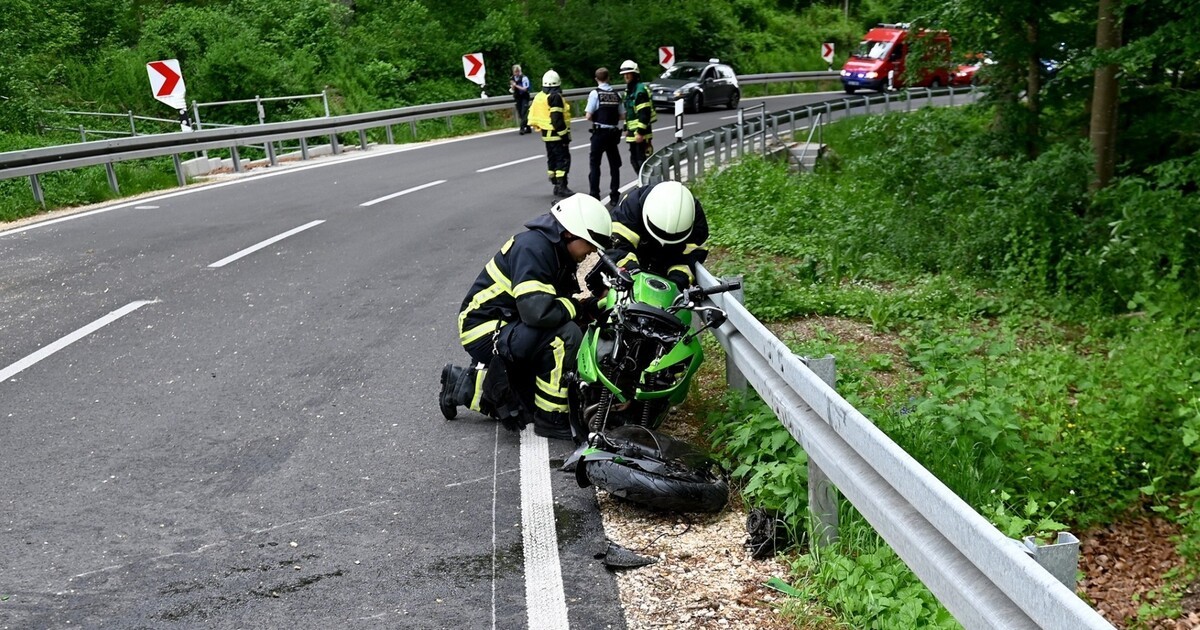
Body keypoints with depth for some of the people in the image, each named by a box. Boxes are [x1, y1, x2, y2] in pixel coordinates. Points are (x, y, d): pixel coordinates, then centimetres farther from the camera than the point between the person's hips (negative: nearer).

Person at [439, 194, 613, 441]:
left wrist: (599, 302, -8)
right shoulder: (533, 247, -22)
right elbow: (537, 311, -34)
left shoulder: (560, 254, 8)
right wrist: (581, 308, -20)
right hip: (486, 330, -10)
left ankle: (464, 385, 24)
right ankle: (552, 418, -16)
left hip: (509, 328, 10)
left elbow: (566, 300, 10)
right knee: (566, 334, -28)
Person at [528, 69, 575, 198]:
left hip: (546, 134, 9)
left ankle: (556, 186, 22)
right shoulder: (555, 97, -17)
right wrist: (565, 135, -18)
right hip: (557, 134, -9)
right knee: (563, 159, -6)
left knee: (552, 159, 16)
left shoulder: (539, 97, 11)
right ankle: (561, 187, -11)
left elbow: (533, 117, 13)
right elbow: (557, 119, -22)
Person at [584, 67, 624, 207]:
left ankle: (594, 195, -1)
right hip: (613, 132, 4)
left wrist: (595, 118, 8)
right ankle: (614, 196, 12)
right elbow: (622, 116, 5)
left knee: (594, 164, 4)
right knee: (614, 165, 11)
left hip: (600, 132, -4)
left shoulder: (595, 93, -9)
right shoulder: (616, 94, 4)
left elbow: (588, 116, -13)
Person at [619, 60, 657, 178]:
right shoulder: (628, 90, 16)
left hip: (641, 132, -10)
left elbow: (644, 113, -21)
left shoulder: (640, 90, -15)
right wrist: (626, 128, 22)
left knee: (642, 161, -9)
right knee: (634, 160, 16)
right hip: (632, 132, 10)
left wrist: (641, 132, -24)